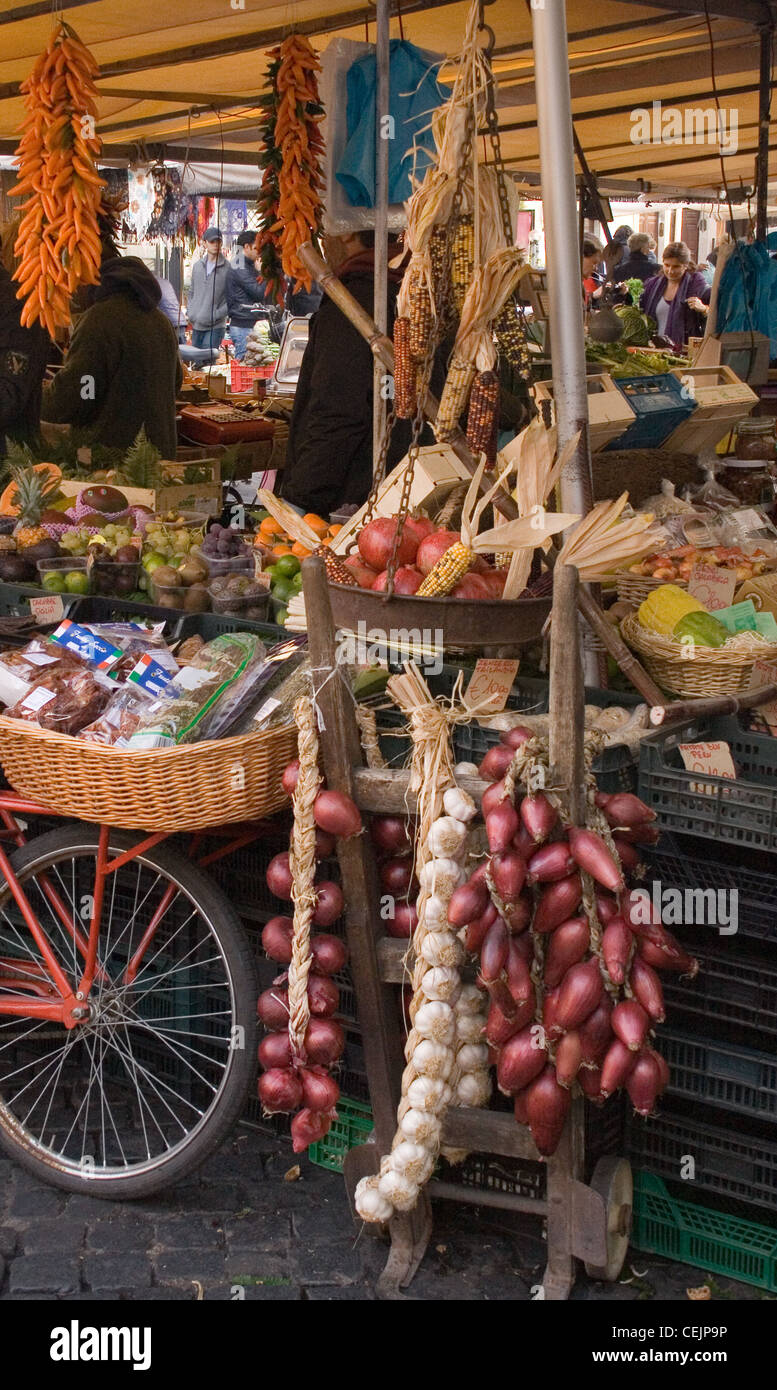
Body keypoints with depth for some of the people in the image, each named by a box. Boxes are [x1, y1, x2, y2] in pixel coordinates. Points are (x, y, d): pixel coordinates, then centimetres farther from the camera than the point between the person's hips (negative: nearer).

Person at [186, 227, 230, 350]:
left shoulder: (228, 268, -6)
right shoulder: (197, 266, 12)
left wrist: (217, 315, -15)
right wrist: (189, 311, 8)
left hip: (215, 327, -6)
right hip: (196, 326, 6)